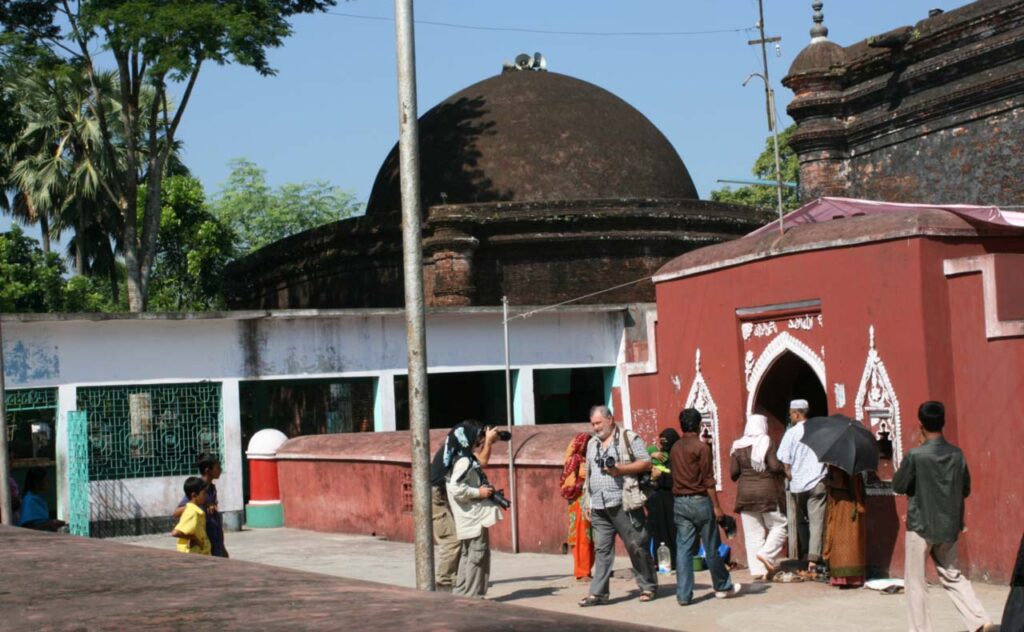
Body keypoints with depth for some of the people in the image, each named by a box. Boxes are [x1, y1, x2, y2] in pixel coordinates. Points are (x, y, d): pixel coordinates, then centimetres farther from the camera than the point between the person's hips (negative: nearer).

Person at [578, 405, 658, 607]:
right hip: (599, 507, 5)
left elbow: (646, 463, -6)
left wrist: (621, 469, -17)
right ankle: (598, 593, 4)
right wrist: (588, 503, 17)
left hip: (623, 504, -5)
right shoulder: (592, 444, 18)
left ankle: (648, 587, 12)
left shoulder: (629, 438, -1)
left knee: (637, 546, 0)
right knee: (602, 550, 4)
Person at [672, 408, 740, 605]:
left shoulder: (675, 448, 8)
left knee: (683, 548, 3)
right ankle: (722, 587, 20)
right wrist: (717, 506, -9)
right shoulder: (701, 447, -10)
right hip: (700, 500, -5)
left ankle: (683, 594, -1)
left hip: (679, 502, 5)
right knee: (711, 547, 7)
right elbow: (708, 480, -12)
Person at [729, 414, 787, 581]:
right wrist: (784, 473, 6)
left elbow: (733, 473, 1)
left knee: (752, 533, 5)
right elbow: (775, 467, -14)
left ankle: (758, 569, 1)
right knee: (778, 525, 9)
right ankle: (767, 554, -11)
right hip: (767, 492, -4)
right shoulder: (766, 443, -6)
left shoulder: (738, 446, 4)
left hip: (745, 493, 4)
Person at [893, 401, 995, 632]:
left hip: (920, 525, -5)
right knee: (952, 576, 17)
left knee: (915, 582, 7)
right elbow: (965, 490, 6)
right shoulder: (957, 454, -2)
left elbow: (898, 486, -6)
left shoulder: (915, 455, -17)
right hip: (949, 526, 5)